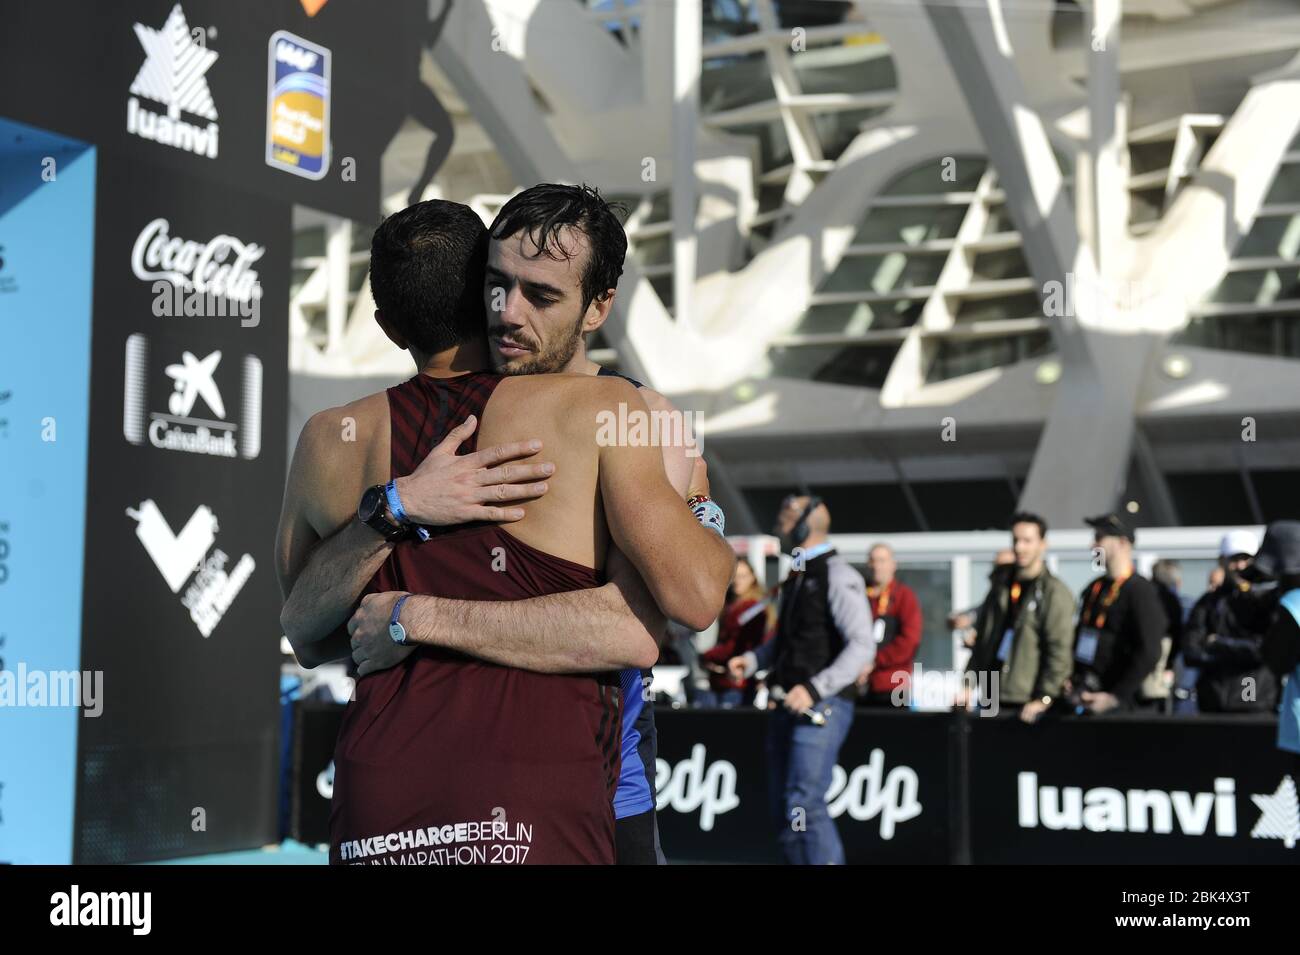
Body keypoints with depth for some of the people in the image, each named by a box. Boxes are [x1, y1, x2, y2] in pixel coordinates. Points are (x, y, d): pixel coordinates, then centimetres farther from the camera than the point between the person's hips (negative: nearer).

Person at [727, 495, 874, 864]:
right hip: (787, 705, 9)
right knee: (782, 806, 9)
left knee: (805, 803, -17)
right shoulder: (795, 577, 18)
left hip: (821, 706, -9)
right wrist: (752, 660, 10)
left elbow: (862, 646, -17)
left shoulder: (837, 577, -9)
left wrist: (814, 688, -25)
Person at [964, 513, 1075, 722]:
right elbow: (982, 639, 19)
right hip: (993, 701, 6)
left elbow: (1059, 652, -11)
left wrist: (1044, 698, -17)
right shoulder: (1001, 585, 16)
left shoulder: (1056, 592, -5)